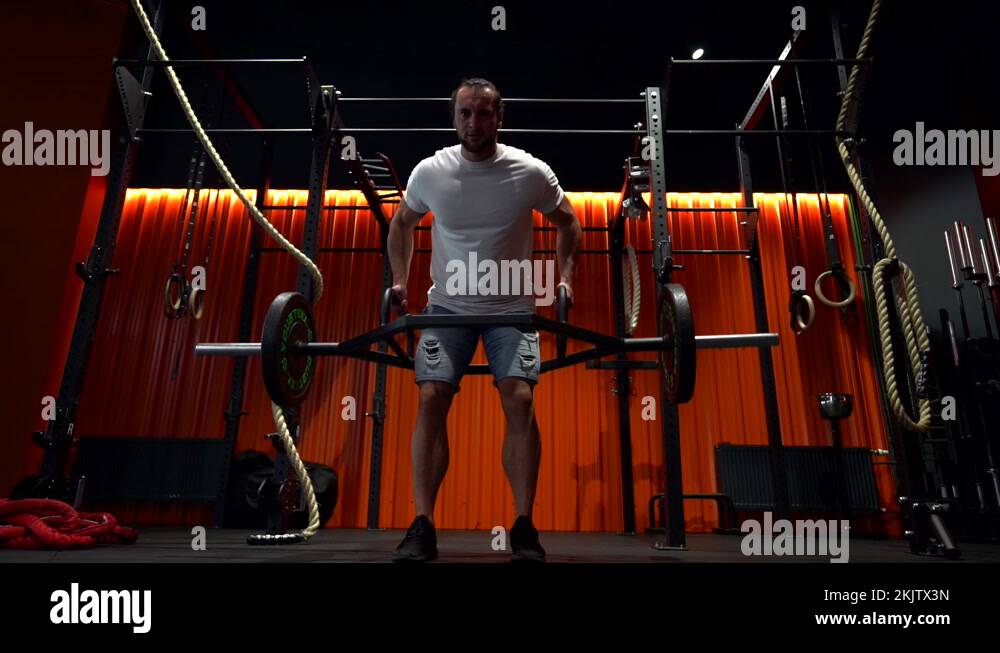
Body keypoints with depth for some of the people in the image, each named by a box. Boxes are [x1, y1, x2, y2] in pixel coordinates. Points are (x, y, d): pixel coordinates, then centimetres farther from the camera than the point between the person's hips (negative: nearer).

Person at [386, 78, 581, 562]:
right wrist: (400, 280, 4)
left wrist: (565, 277, -2)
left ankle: (524, 528, -8)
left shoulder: (531, 173, -9)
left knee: (519, 400, -17)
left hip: (512, 305, -1)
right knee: (430, 400, -14)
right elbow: (402, 222, 13)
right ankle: (422, 526, -8)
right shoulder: (429, 172, -6)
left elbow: (567, 222, 8)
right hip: (447, 304, 1)